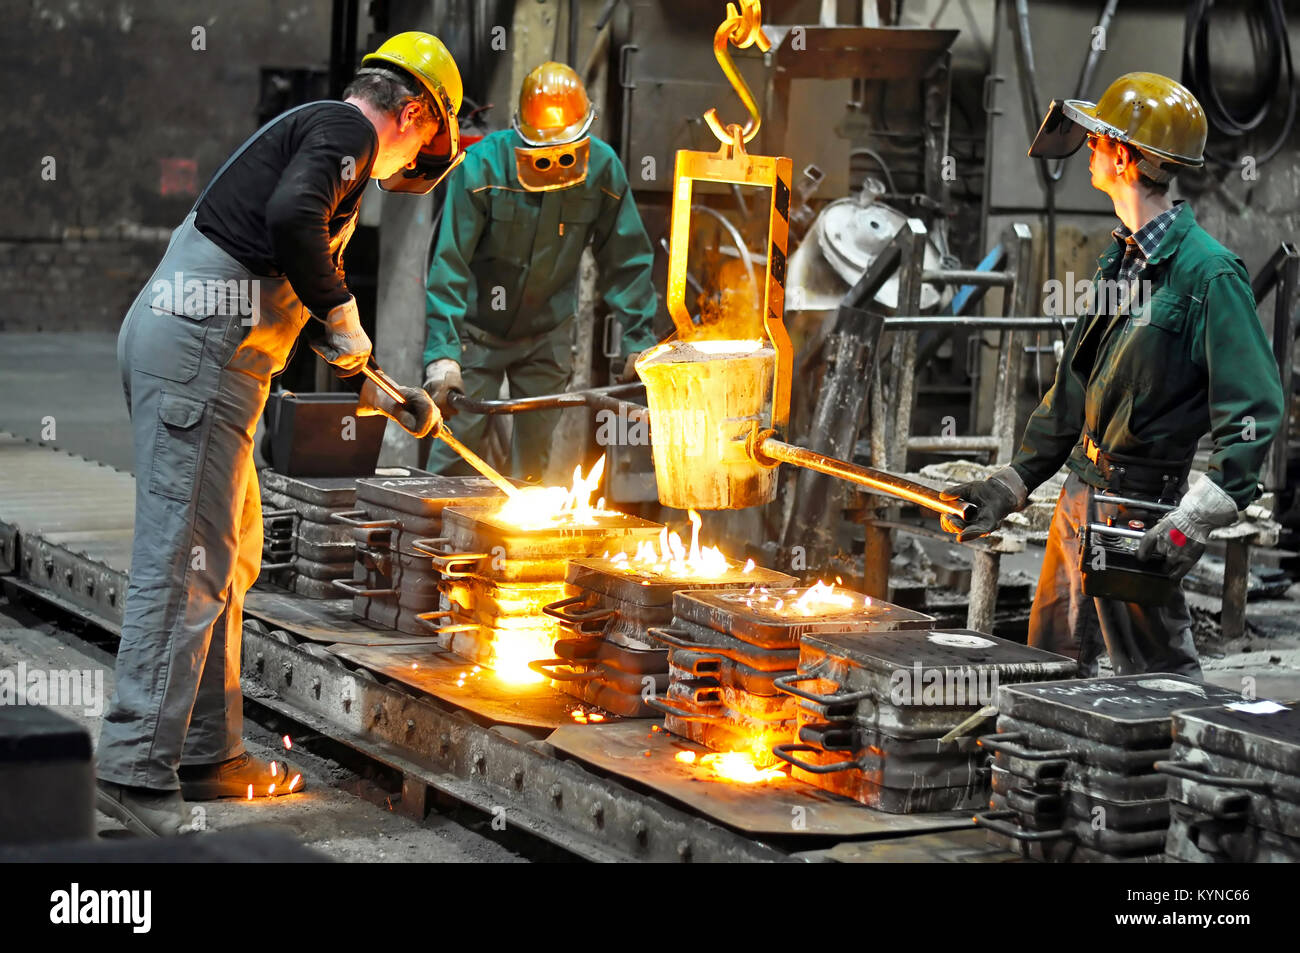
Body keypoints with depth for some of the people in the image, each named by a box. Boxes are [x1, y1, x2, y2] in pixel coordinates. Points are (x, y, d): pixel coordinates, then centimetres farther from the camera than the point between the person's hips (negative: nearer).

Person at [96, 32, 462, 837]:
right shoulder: (347, 130, -3)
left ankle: (209, 752, 22)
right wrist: (341, 311, -10)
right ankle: (137, 768, -12)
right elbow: (291, 217, -24)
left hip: (182, 348, 10)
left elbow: (304, 306, 32)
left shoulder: (313, 135, 27)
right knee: (185, 559, -11)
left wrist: (388, 397, 35)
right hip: (198, 352, -10)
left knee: (228, 556, 16)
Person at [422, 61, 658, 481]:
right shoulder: (482, 166, -22)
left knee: (535, 454, 6)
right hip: (479, 328, -2)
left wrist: (638, 340, -6)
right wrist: (442, 354, -33)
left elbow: (626, 260, -2)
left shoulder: (602, 170, -13)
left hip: (548, 334, 3)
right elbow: (450, 264, -24)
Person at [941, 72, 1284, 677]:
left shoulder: (1207, 273, -16)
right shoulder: (1118, 263, 13)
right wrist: (1009, 488, 19)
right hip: (1077, 501, 9)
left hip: (1137, 512, -9)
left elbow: (1255, 410, -20)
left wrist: (1196, 519, -29)